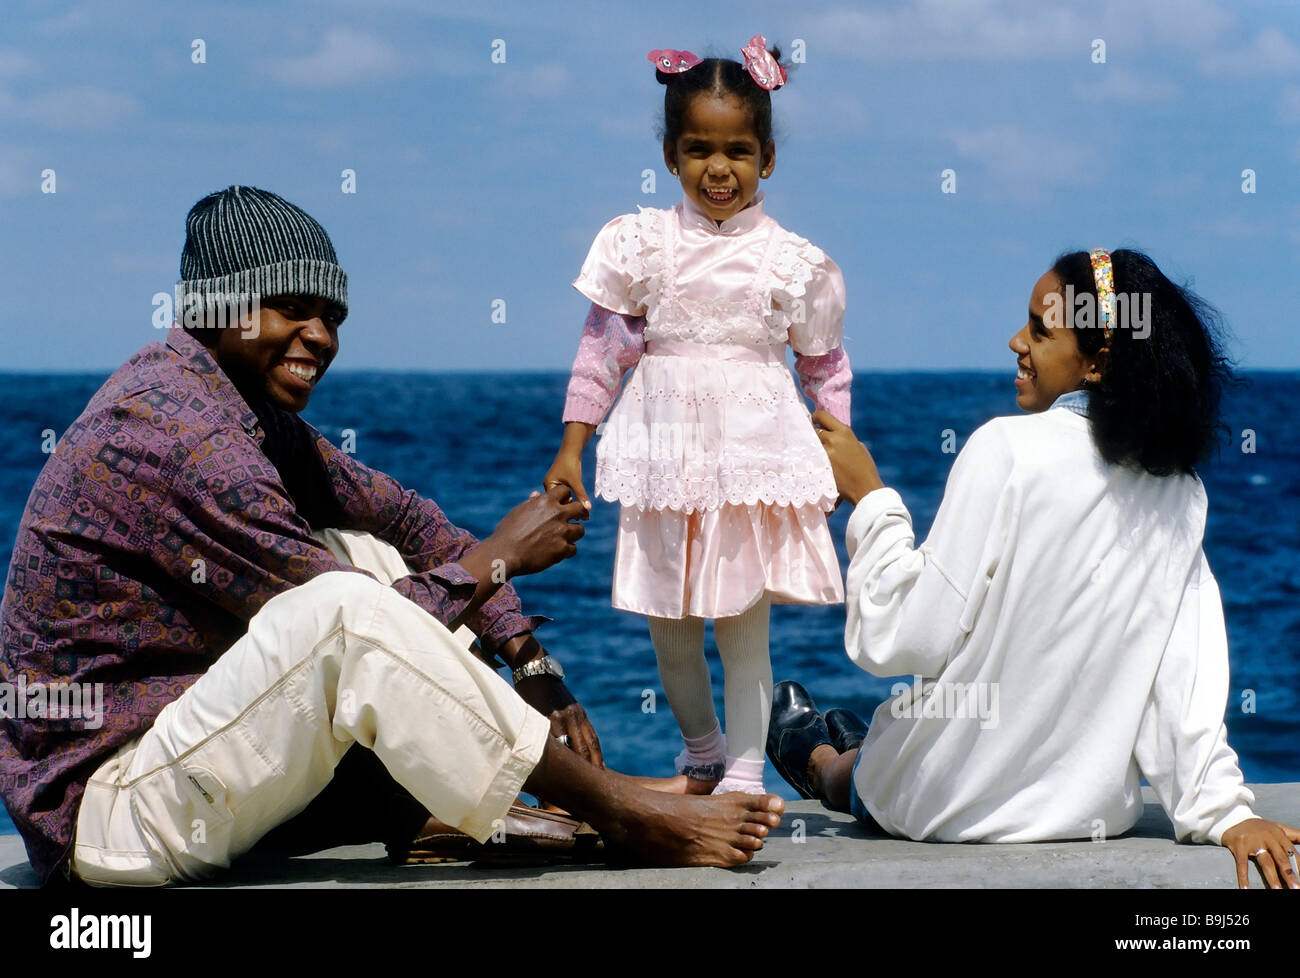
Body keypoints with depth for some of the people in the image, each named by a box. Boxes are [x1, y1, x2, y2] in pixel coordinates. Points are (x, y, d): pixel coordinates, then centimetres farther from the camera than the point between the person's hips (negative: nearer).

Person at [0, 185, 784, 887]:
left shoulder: (250, 412, 11)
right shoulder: (183, 437, -20)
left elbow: (405, 516, 14)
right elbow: (351, 629, -19)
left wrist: (534, 666, 5)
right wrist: (501, 554, -5)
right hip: (106, 809, -11)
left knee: (366, 550, 12)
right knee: (348, 602, -29)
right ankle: (619, 818, -17)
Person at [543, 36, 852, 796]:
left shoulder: (793, 262, -1)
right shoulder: (640, 245, 1)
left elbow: (826, 368, 7)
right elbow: (602, 349, 5)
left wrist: (841, 459, 5)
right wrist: (572, 447, 4)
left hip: (755, 450, -2)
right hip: (664, 448, 2)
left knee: (744, 620, 0)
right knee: (668, 624, 11)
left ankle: (743, 772, 9)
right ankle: (701, 756, 32)